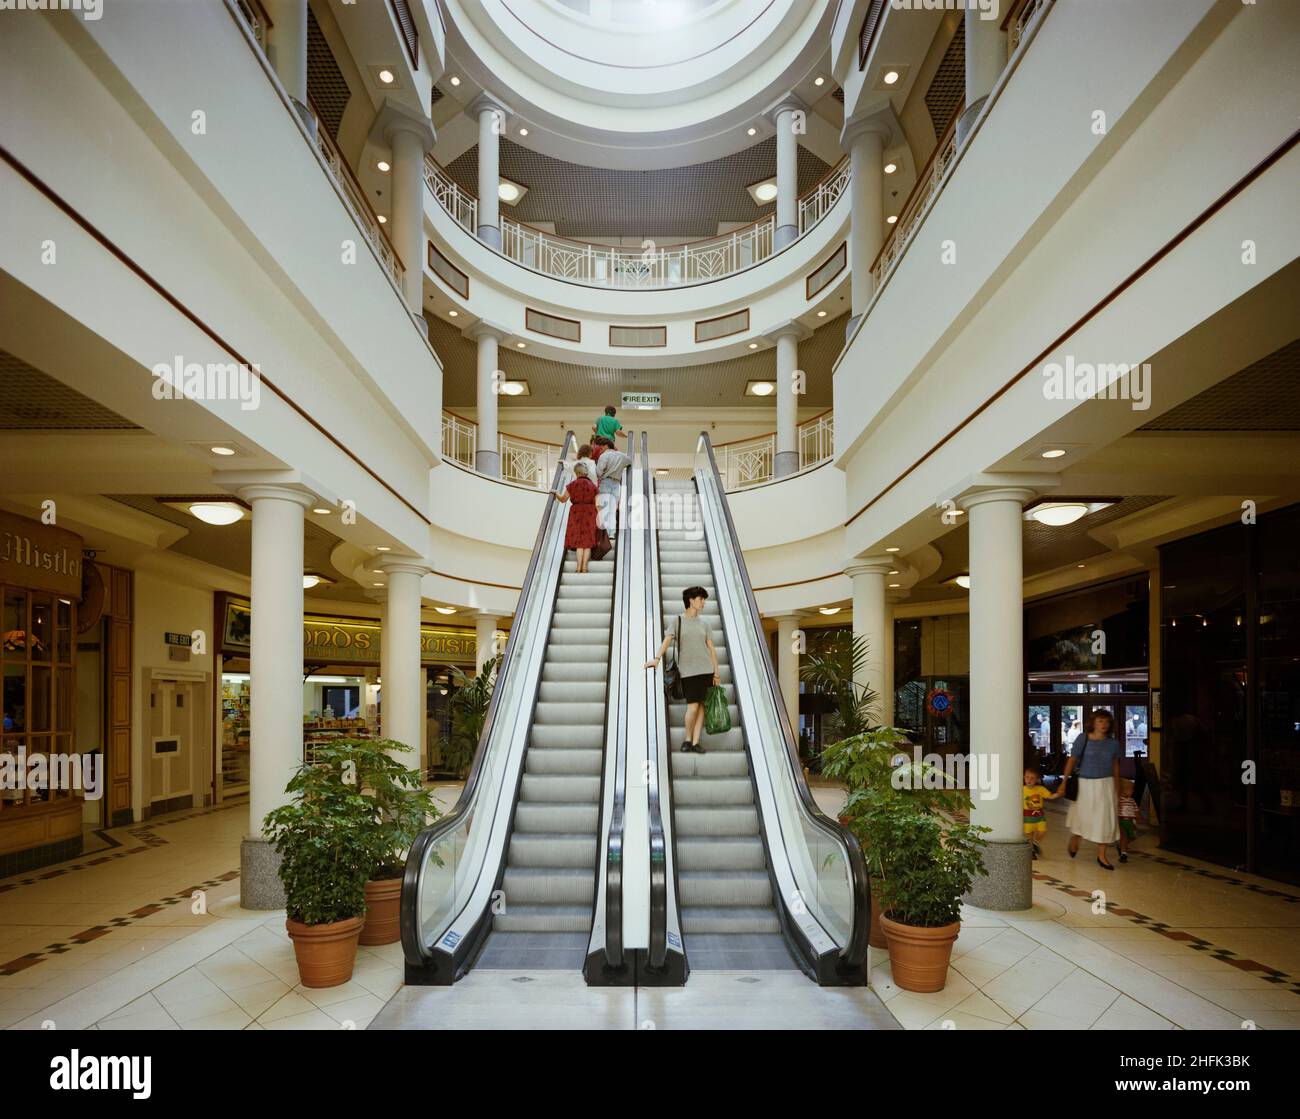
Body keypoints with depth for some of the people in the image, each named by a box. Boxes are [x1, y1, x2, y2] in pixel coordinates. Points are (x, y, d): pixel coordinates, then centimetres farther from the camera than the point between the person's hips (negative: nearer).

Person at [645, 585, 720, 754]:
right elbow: (667, 640, -10)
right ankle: (687, 740, 7)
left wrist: (716, 672, 6)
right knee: (693, 705, -11)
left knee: (701, 705, 0)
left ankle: (696, 742, 3)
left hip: (705, 669, 4)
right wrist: (657, 658, -26)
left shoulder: (703, 623, 13)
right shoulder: (678, 621, 3)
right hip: (687, 670, -4)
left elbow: (711, 648, 12)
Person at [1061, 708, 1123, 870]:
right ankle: (1075, 838, 43)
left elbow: (1115, 768, 10)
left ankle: (1101, 856, 14)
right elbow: (1071, 761, -5)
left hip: (1105, 784, 2)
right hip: (1085, 783, -2)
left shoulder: (1113, 744, 2)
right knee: (1081, 816, 10)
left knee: (1106, 819, 1)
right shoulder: (1083, 739, -6)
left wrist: (1117, 791, 12)